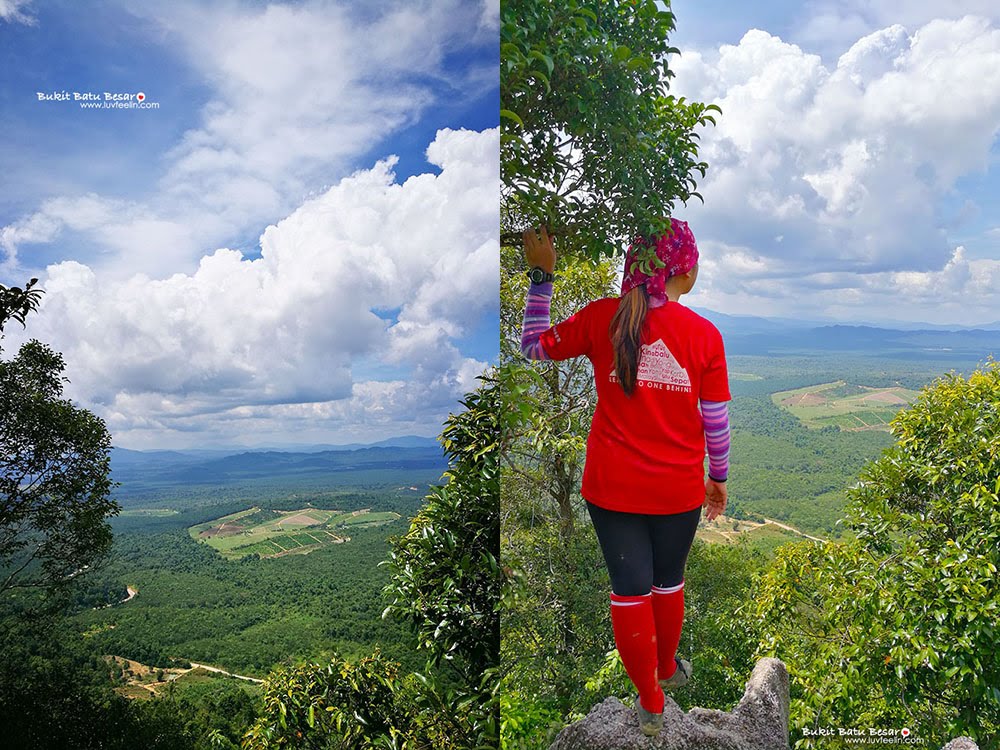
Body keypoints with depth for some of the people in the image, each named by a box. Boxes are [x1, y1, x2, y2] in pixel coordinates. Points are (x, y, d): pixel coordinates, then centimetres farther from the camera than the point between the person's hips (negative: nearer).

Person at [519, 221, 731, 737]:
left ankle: (650, 704, 26)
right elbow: (715, 421, -3)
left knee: (630, 591, 12)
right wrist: (719, 477, 14)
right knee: (669, 581, 24)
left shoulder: (603, 318, -11)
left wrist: (541, 276, 8)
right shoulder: (704, 334, -10)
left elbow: (532, 345, 3)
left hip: (612, 484, -1)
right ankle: (668, 668, 48)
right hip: (678, 487, 1)